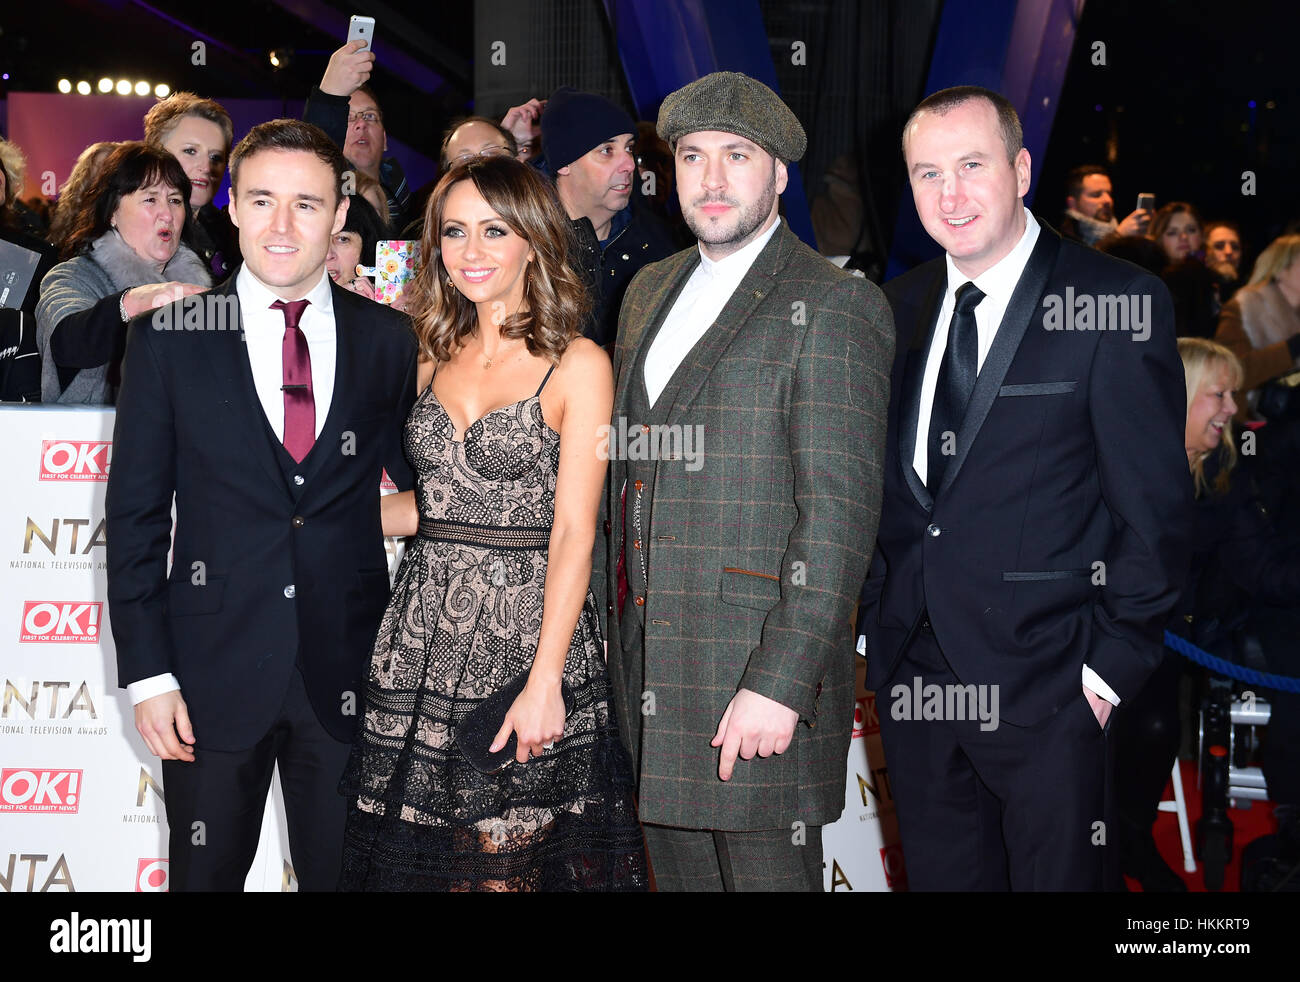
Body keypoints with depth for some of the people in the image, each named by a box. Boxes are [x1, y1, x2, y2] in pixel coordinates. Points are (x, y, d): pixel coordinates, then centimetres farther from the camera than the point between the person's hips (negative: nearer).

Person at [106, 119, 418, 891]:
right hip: (213, 673, -1)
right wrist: (147, 672, -6)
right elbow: (136, 514, -1)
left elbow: (421, 482, 9)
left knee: (344, 872, 11)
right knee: (206, 873, 11)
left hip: (349, 675, 1)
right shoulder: (170, 337, -1)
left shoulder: (390, 340, 2)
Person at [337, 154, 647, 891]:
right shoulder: (438, 359, 11)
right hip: (425, 635, 5)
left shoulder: (577, 364, -6)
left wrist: (544, 681, -17)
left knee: (518, 859, 0)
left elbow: (573, 534, -12)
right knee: (414, 852, 8)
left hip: (527, 632, -5)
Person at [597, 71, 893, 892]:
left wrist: (781, 683, -21)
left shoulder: (835, 307, -9)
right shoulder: (651, 290, 15)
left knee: (765, 872, -1)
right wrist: (608, 625, 17)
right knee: (679, 868, 15)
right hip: (646, 662, 7)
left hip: (765, 669, -7)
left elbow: (840, 513, -16)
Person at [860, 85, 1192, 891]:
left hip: (1045, 683, -5)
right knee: (940, 877, 15)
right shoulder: (901, 305, 9)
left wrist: (1114, 664, -11)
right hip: (911, 677, 5)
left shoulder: (1119, 302, -9)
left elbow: (1156, 506, -9)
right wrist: (875, 622, 9)